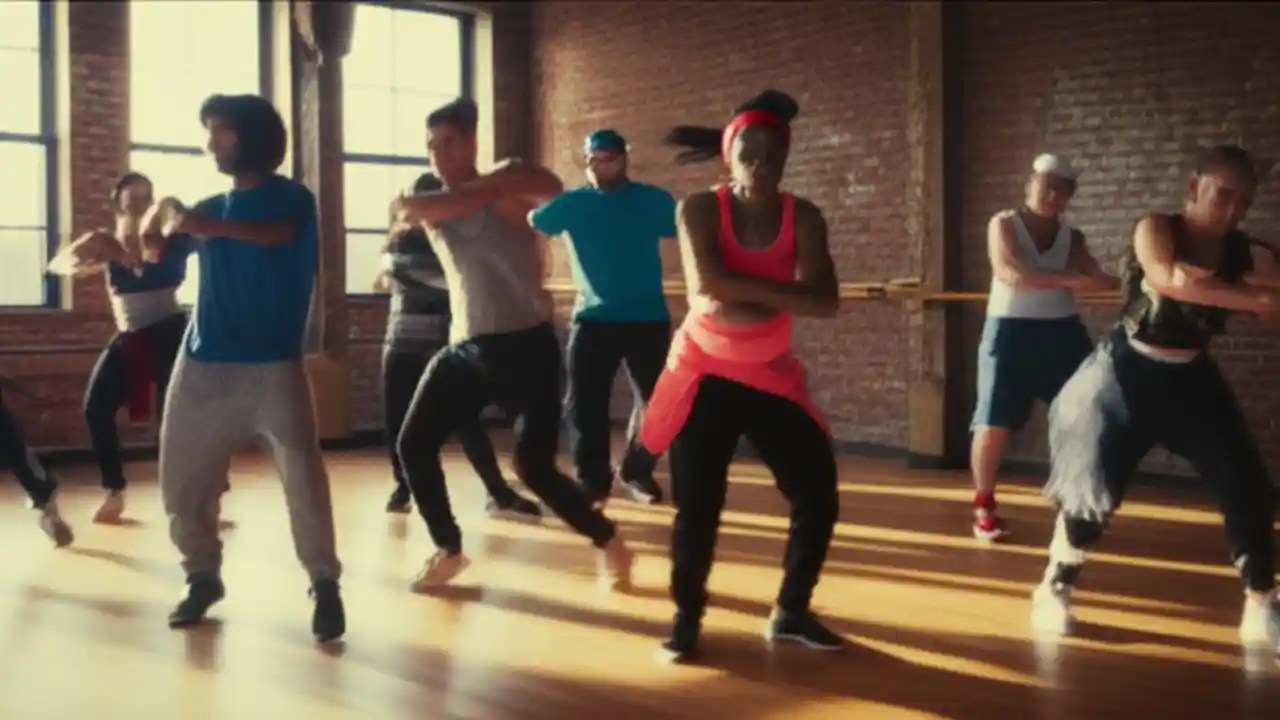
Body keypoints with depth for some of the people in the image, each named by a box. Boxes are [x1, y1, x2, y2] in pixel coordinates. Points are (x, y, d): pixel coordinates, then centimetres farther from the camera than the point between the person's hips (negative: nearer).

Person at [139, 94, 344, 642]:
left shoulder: (291, 199, -1)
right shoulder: (210, 206, 17)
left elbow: (278, 235, -25)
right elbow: (154, 252, 15)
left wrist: (214, 227, -42)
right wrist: (159, 220, -7)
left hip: (272, 366, -5)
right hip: (203, 363, 5)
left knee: (302, 475, -14)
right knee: (181, 479, 4)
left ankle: (325, 586, -3)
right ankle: (203, 576, 22)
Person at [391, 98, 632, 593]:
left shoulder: (505, 185, -3)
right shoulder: (432, 204, 8)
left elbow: (551, 188, -20)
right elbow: (410, 209, -14)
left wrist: (485, 183, -11)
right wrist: (483, 190, -18)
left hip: (525, 346, -6)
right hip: (465, 348, 6)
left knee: (533, 466, -13)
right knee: (413, 445, 1)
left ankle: (607, 541, 11)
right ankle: (448, 550, 21)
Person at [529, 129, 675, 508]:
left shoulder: (654, 201, 2)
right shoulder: (573, 203, 1)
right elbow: (529, 222, -5)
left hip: (649, 320, 0)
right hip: (593, 319, 0)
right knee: (585, 405, -1)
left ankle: (636, 471, 26)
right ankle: (593, 480, 12)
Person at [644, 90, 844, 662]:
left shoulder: (803, 218, -4)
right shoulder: (699, 209, -10)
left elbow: (825, 302, -17)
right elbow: (708, 284, -27)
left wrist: (746, 295, -23)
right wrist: (780, 291, -19)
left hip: (772, 377, 3)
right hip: (706, 375, -3)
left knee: (818, 495, 1)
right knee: (697, 505, -2)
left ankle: (791, 612, 21)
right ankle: (686, 618, 18)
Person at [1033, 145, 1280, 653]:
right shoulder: (1156, 229, -16)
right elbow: (1167, 278, -38)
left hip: (1191, 379, 4)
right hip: (1129, 373, -4)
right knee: (1095, 488, -2)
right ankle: (1054, 590, 20)